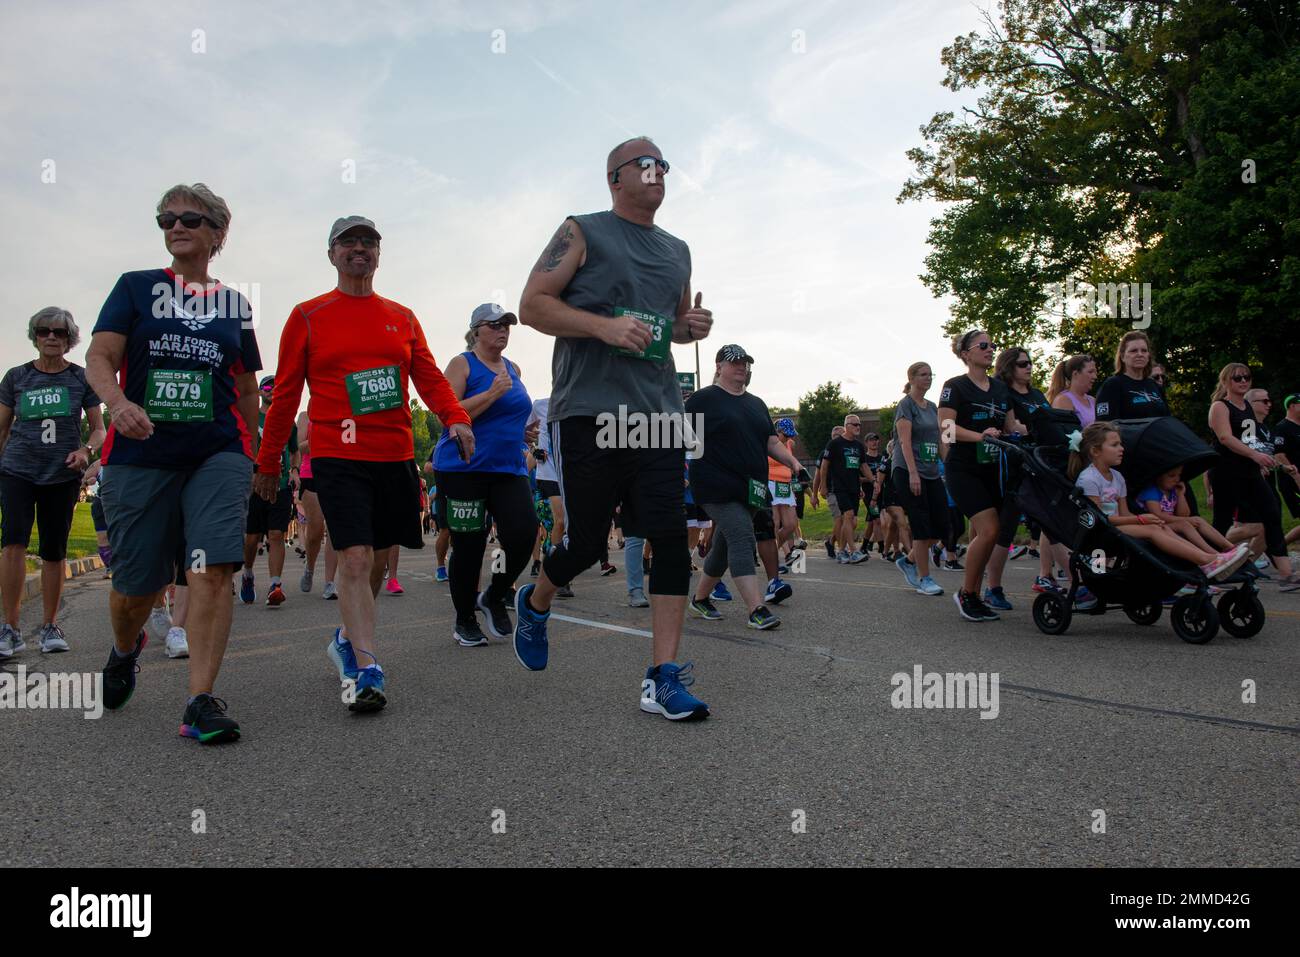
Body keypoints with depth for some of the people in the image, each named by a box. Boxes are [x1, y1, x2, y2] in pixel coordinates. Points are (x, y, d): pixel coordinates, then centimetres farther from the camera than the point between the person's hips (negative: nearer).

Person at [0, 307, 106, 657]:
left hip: (63, 475, 0)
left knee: (54, 551, 4)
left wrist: (86, 450, -13)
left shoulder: (81, 379, 5)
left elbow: (100, 428, 7)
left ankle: (49, 626, 17)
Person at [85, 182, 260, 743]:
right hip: (140, 454, 0)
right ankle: (124, 653, 40)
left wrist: (257, 454, 19)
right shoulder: (136, 287, 9)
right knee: (135, 583, 6)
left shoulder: (234, 304, 14)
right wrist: (118, 402, -24)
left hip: (217, 454, 1)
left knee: (212, 571, -15)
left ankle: (201, 703, -12)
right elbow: (99, 358, -3)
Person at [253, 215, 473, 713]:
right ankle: (368, 671, -12)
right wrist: (268, 462, 7)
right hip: (338, 457, -4)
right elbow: (285, 393, 6)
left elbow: (429, 378, 7)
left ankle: (347, 640, 35)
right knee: (355, 560, -14)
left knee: (379, 558, 13)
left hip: (397, 456, 4)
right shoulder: (308, 316, 4)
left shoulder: (402, 317, 13)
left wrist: (456, 417, -13)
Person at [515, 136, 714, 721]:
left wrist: (693, 327, 6)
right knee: (586, 542, 0)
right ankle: (534, 603, 34)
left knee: (671, 540, -6)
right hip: (588, 410, -5)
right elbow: (532, 304, -4)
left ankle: (662, 678, 0)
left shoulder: (677, 251, 21)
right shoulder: (583, 233, 4)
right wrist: (606, 326, -18)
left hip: (657, 413, 5)